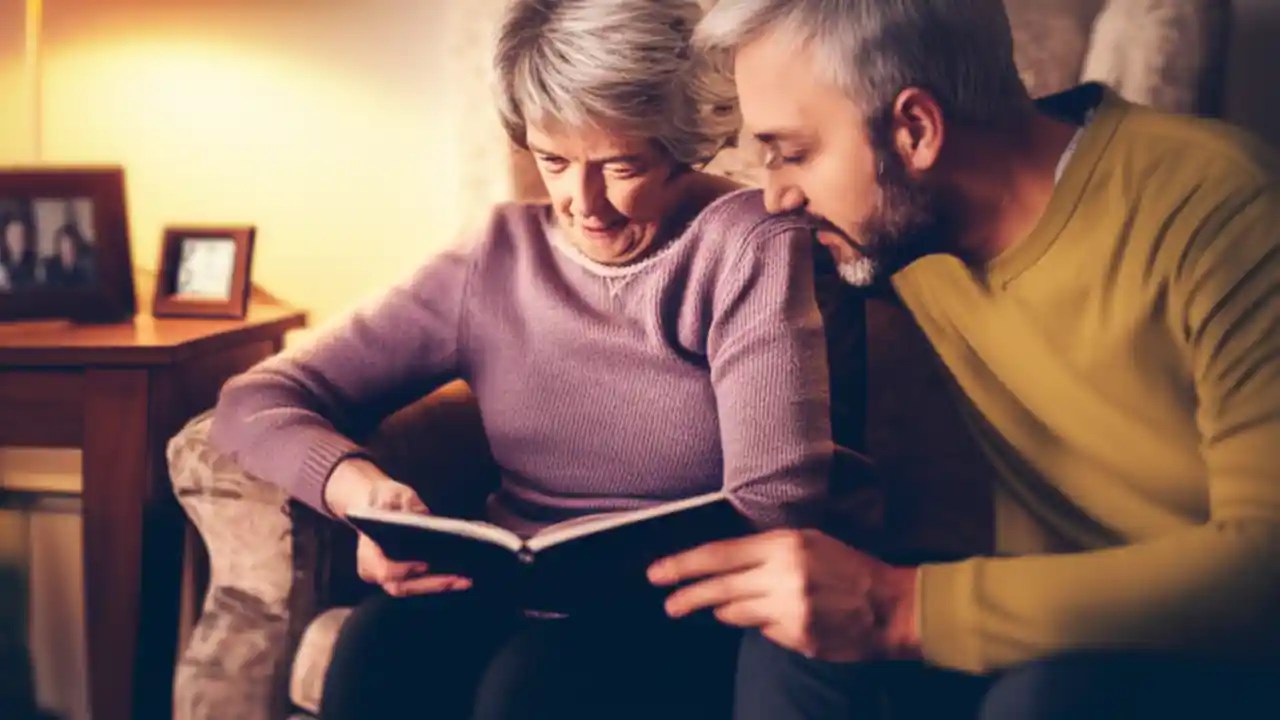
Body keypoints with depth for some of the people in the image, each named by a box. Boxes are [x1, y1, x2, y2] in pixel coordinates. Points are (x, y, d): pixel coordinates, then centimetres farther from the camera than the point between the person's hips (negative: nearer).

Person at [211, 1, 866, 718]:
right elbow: (256, 402, 3)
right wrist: (358, 487, -20)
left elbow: (772, 512, -15)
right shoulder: (495, 263, 4)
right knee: (384, 648, -28)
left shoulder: (749, 245, -6)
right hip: (515, 600, 3)